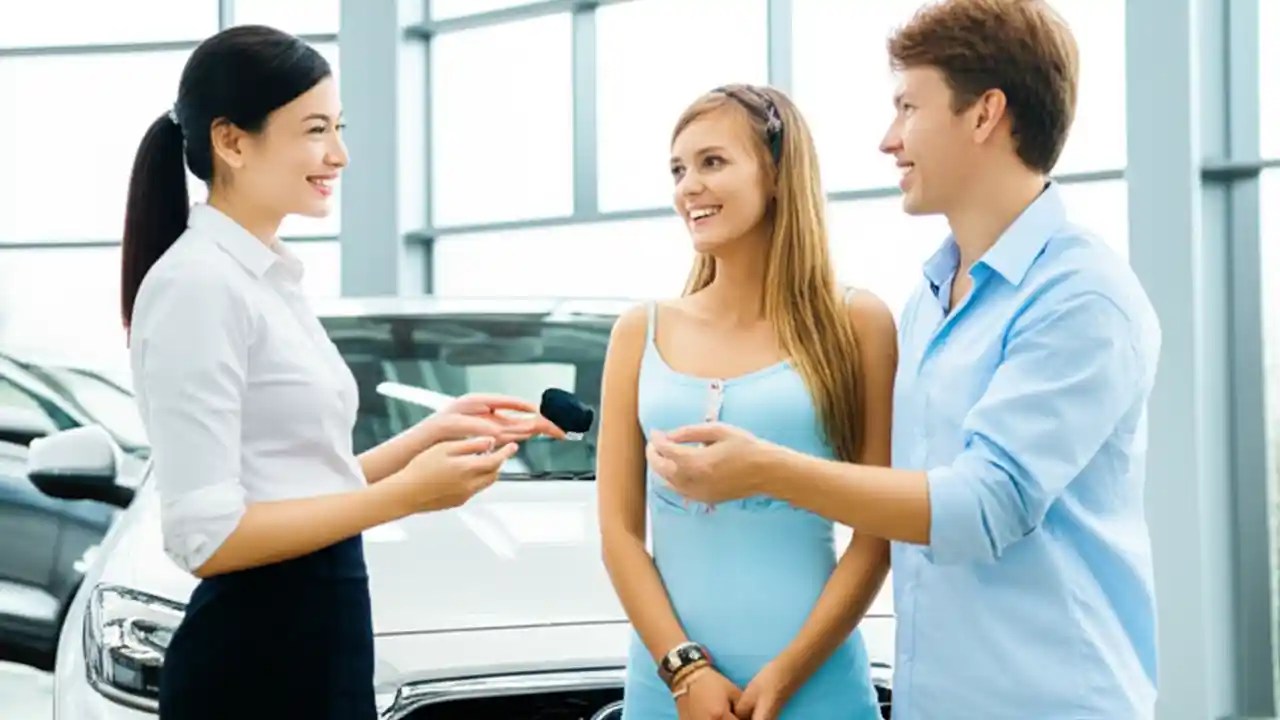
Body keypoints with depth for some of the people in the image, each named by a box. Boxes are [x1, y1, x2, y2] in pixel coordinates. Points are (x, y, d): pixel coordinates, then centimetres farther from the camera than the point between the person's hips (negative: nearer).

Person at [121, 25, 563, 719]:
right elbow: (205, 536, -21)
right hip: (254, 659, -9)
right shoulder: (198, 284, -15)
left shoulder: (267, 278, 12)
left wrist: (435, 430, 8)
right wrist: (406, 494, -18)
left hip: (314, 641, 9)